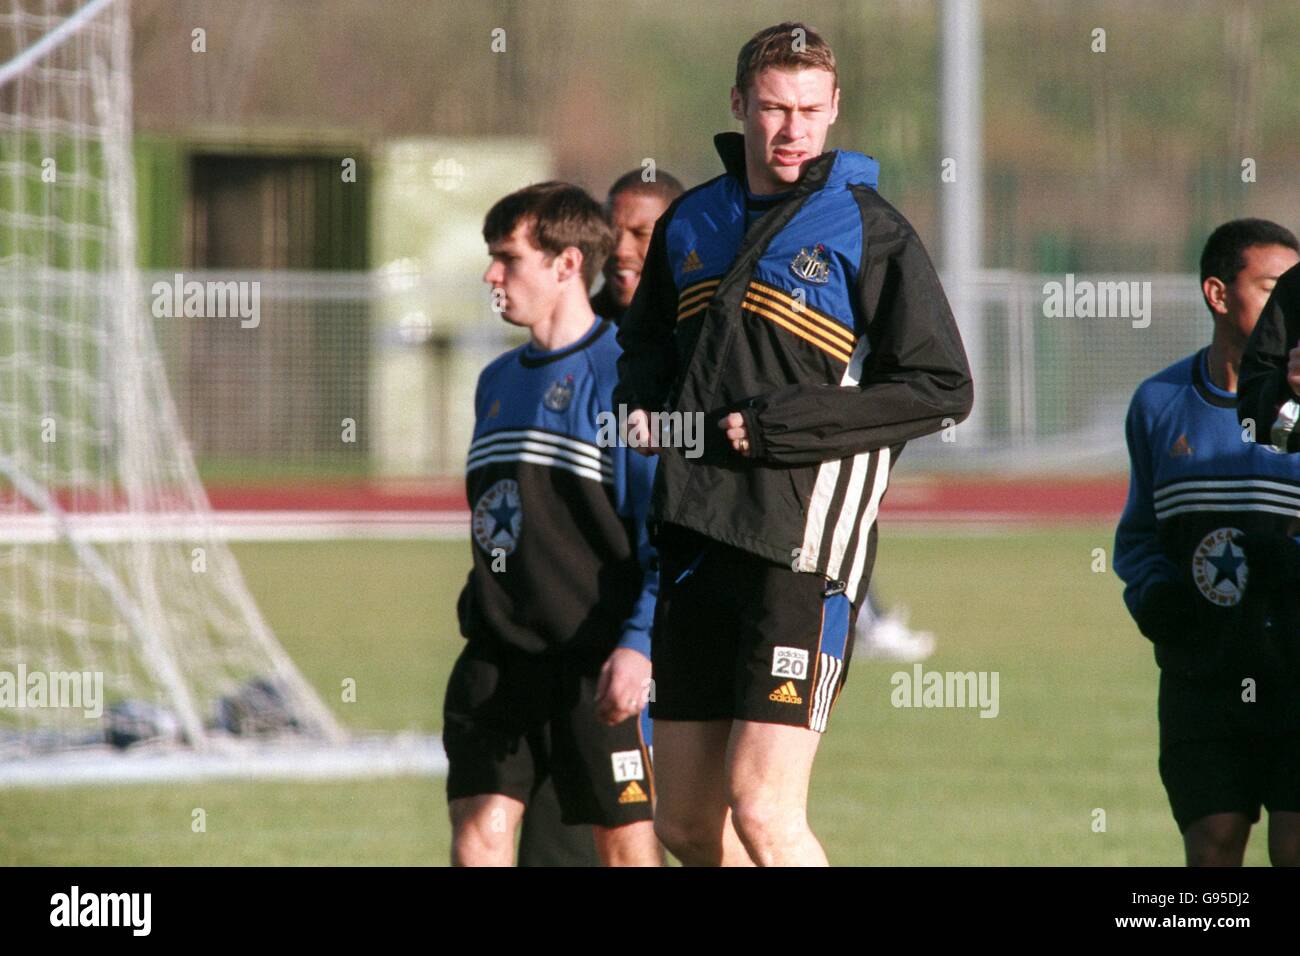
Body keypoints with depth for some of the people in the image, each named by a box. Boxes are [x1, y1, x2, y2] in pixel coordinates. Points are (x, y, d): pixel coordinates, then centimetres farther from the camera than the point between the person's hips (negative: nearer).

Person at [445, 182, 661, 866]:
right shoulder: (498, 383, 17)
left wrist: (639, 643, -19)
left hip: (596, 656, -6)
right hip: (498, 659, 6)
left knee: (626, 842, -1)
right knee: (478, 831, -5)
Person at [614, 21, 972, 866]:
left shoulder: (870, 232, -3)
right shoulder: (691, 222, 14)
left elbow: (943, 390, -7)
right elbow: (647, 338, 30)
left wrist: (782, 425, -12)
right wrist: (642, 402, 7)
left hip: (805, 546, -6)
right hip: (698, 541, 6)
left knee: (763, 811, -15)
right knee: (687, 824, 8)